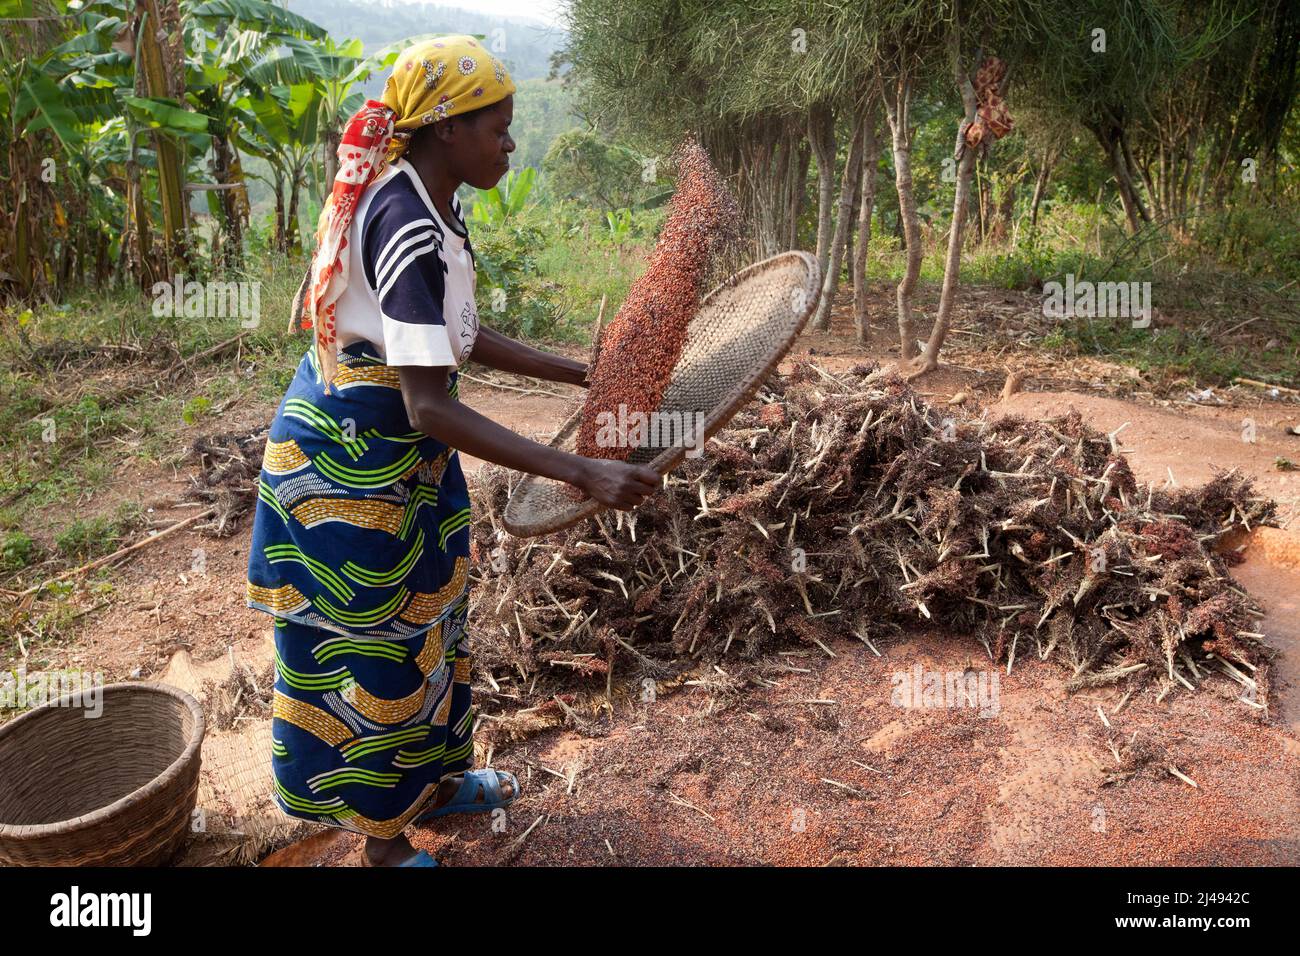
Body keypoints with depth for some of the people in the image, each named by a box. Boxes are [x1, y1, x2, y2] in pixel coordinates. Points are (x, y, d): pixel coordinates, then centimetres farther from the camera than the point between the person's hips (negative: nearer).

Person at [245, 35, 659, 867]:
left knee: (425, 615, 21)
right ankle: (386, 839, 29)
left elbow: (457, 335, 12)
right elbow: (430, 407, -33)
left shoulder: (425, 205, 2)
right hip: (348, 462, -9)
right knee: (372, 643, 7)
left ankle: (430, 782, 43)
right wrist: (584, 472, -36)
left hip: (401, 450, 9)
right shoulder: (409, 232, -28)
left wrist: (574, 371, 13)